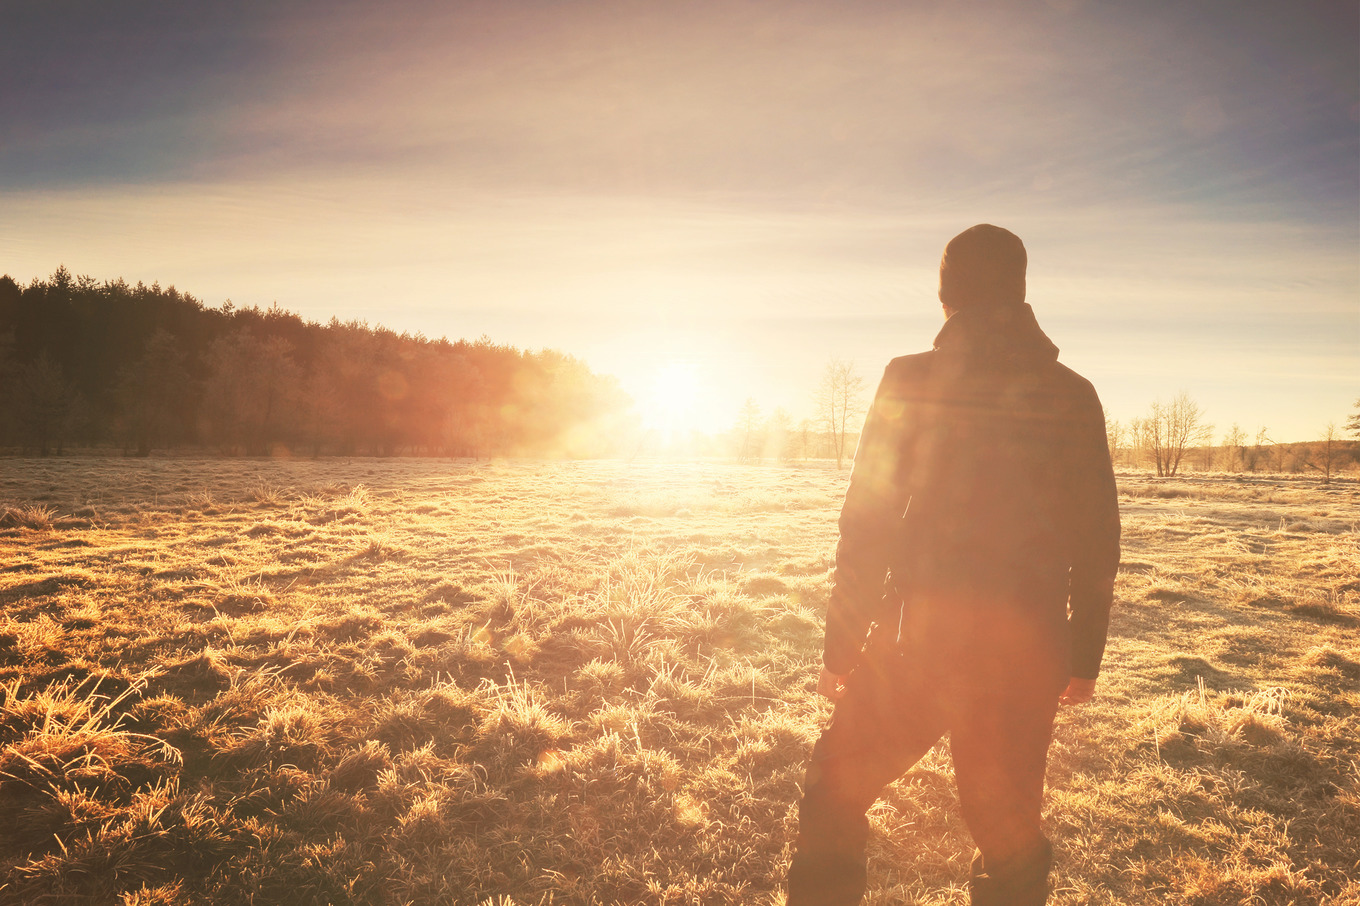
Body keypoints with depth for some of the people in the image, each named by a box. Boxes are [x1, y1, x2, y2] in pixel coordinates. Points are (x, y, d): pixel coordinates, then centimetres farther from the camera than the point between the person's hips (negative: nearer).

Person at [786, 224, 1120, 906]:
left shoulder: (909, 381, -6)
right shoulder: (1072, 396, 3)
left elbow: (866, 523, -7)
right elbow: (1098, 539, 5)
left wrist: (841, 644, 0)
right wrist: (1084, 657, 14)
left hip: (919, 642, -3)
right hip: (1028, 656, 3)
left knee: (836, 791, 18)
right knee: (1009, 827, 19)